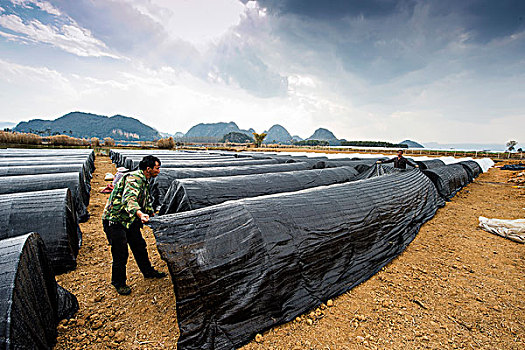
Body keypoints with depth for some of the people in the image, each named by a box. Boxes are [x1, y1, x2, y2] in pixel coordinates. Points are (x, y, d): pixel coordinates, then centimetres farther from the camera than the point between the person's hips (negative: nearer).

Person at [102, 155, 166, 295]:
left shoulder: (144, 181, 7)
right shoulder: (134, 179, -25)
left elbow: (146, 202, 21)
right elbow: (128, 199, -43)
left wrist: (153, 214, 25)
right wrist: (140, 214, -58)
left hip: (130, 220, 9)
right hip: (114, 220, -9)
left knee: (140, 246, 17)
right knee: (121, 253, 1)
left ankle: (148, 271, 34)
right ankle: (119, 283, 23)